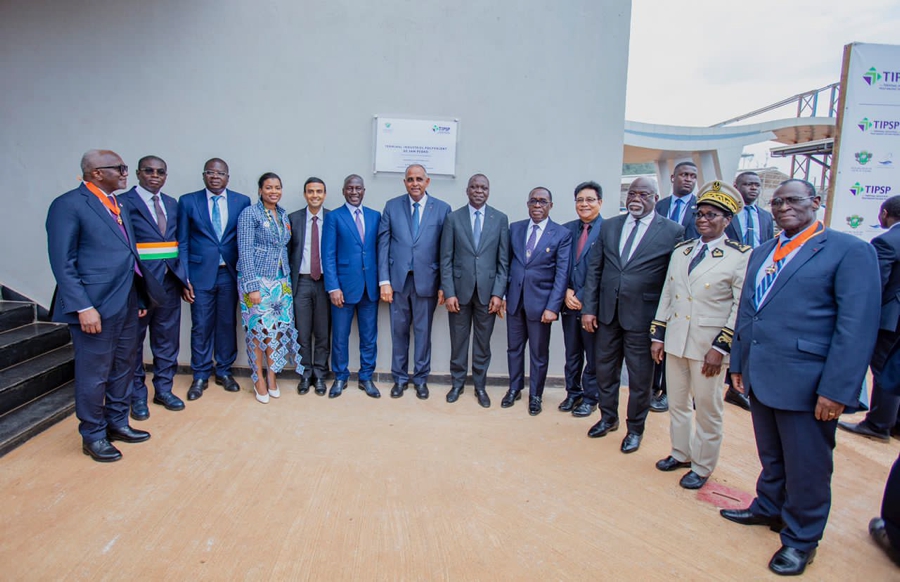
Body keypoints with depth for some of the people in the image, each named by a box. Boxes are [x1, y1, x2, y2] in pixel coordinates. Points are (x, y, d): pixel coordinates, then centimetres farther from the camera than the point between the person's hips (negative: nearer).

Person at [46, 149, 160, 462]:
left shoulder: (116, 205, 14)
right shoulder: (69, 205, -9)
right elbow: (62, 263, -14)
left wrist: (138, 297, 15)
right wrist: (83, 307, -19)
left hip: (126, 305, 8)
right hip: (96, 307, -8)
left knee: (123, 368, 18)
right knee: (94, 375, 6)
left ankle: (117, 423, 34)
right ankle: (93, 436, 23)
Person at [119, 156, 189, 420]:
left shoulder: (172, 204, 12)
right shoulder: (124, 202, -6)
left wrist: (182, 274, 4)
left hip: (169, 280, 5)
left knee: (167, 338, 13)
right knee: (134, 340, 8)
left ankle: (163, 390, 27)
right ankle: (137, 395, 22)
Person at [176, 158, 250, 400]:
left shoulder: (242, 201, 3)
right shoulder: (188, 201, 2)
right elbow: (182, 243, 2)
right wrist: (184, 278, -3)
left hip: (230, 273, 1)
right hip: (201, 273, -1)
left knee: (228, 324, 9)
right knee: (201, 327, 4)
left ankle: (224, 371, 25)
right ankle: (200, 376, 19)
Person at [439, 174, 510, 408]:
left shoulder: (500, 219, 3)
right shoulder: (453, 218, 2)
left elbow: (503, 260, 1)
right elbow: (446, 259, -1)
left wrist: (498, 293, -6)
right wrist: (448, 292, -8)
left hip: (487, 290, 0)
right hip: (460, 289, 0)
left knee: (483, 342, 9)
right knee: (458, 340, 9)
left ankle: (480, 385, 24)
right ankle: (457, 383, 26)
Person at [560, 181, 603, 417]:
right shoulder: (567, 229, 8)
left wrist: (584, 299, -13)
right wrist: (566, 292, -5)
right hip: (569, 302, 5)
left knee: (593, 354, 9)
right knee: (572, 352, 15)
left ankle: (590, 397, 25)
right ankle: (573, 392, 31)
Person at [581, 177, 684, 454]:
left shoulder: (673, 231, -6)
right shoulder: (609, 226, 6)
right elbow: (594, 269, 6)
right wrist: (589, 308, 2)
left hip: (642, 316, -4)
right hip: (607, 312, 4)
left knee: (640, 377, 10)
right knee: (605, 369, 16)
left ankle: (635, 428, 31)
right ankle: (608, 418, 38)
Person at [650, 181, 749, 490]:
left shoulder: (740, 256, -8)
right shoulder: (681, 250, 9)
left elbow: (742, 308, -11)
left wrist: (720, 347, -14)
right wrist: (657, 335, 9)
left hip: (709, 346, -5)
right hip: (675, 340, 5)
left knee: (707, 409, 9)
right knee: (676, 403, 17)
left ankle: (702, 467, 27)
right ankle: (681, 454, 36)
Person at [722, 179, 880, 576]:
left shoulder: (849, 250, -9)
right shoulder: (761, 253, 13)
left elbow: (858, 326, -15)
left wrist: (837, 390, -19)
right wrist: (738, 364, 14)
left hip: (807, 385, -6)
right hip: (760, 378, 6)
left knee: (806, 466, 10)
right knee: (770, 456, 22)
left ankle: (801, 538, 30)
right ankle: (768, 509, 43)